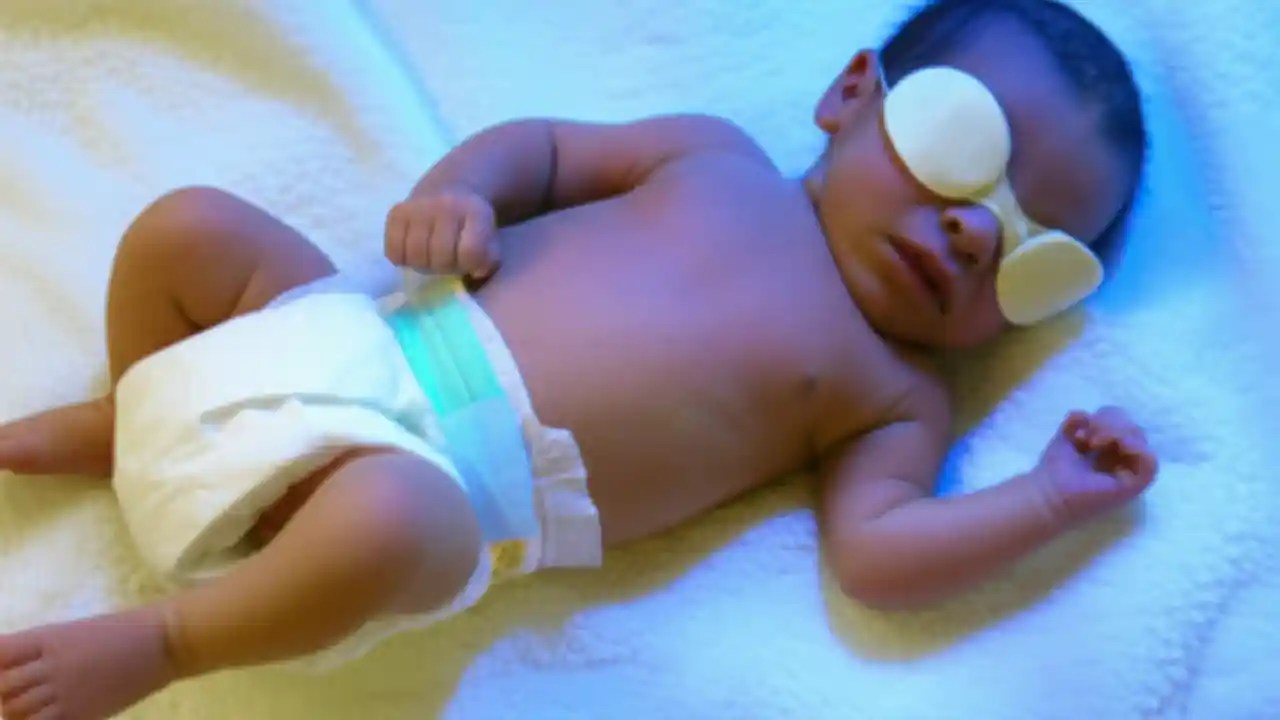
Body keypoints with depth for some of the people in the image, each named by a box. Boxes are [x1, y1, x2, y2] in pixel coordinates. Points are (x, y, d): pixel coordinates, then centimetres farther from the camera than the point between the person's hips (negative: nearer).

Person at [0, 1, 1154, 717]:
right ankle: (134, 420, 26)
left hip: (445, 491, -4)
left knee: (384, 521, -38)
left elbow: (878, 552, -9)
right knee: (187, 226, 0)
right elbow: (543, 149, 16)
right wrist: (457, 189, -5)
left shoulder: (893, 395, 2)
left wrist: (1049, 498, -19)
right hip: (361, 343, 4)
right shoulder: (715, 156, 9)